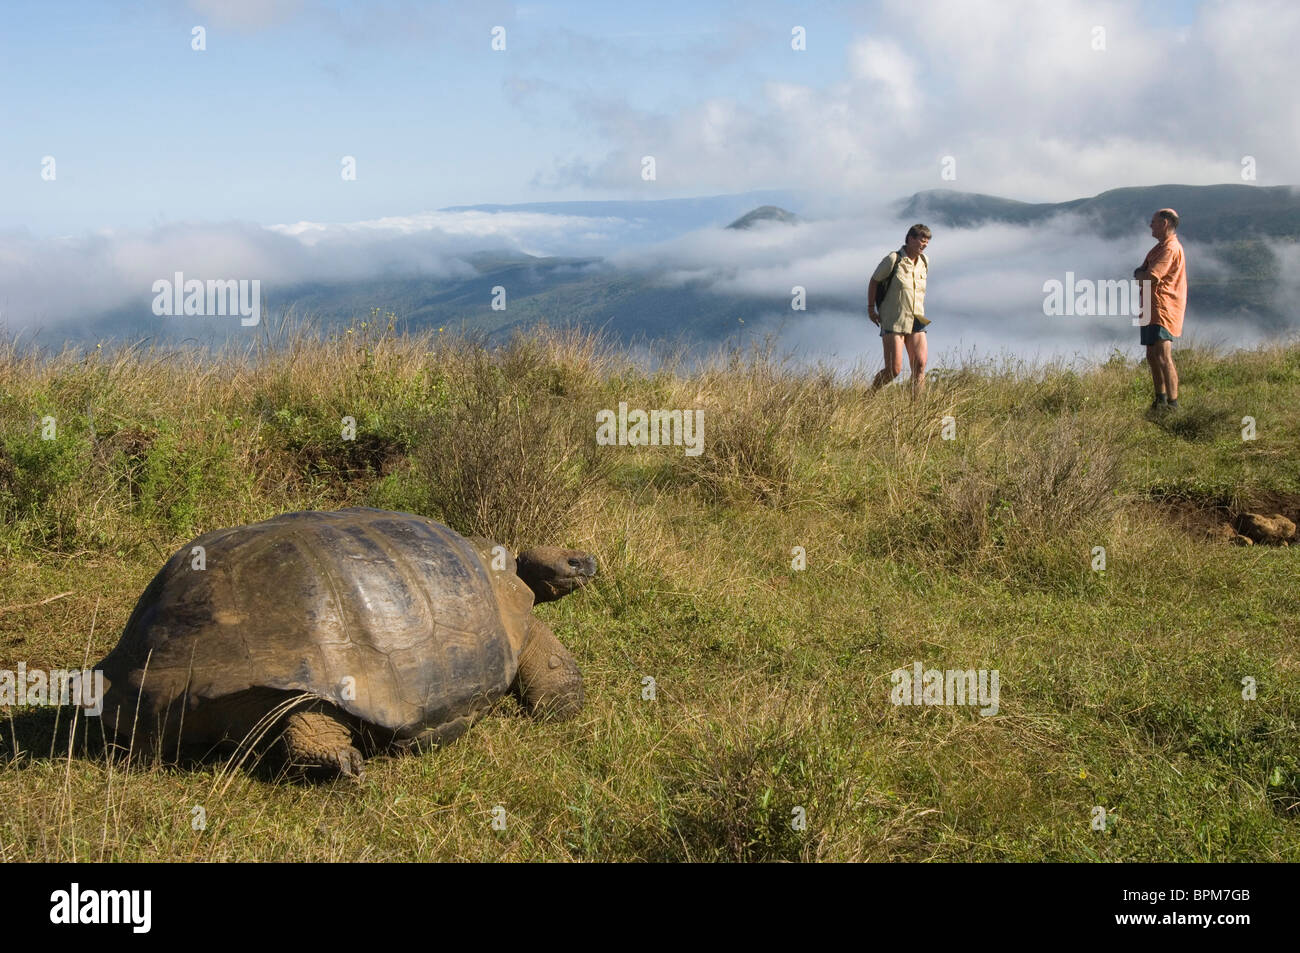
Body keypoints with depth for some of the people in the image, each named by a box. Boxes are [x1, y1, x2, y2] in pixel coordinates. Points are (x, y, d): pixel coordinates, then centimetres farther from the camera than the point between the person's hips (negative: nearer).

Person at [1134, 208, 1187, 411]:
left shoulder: (1170, 248, -13)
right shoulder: (1160, 247, 22)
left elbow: (1149, 277, -21)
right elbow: (1139, 273, 20)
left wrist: (1141, 274, 1)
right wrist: (1143, 274, -3)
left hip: (1164, 309, -11)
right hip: (1151, 309, 11)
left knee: (1163, 356, -17)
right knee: (1152, 356, 17)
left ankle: (1173, 403, -18)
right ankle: (1160, 399, 29)